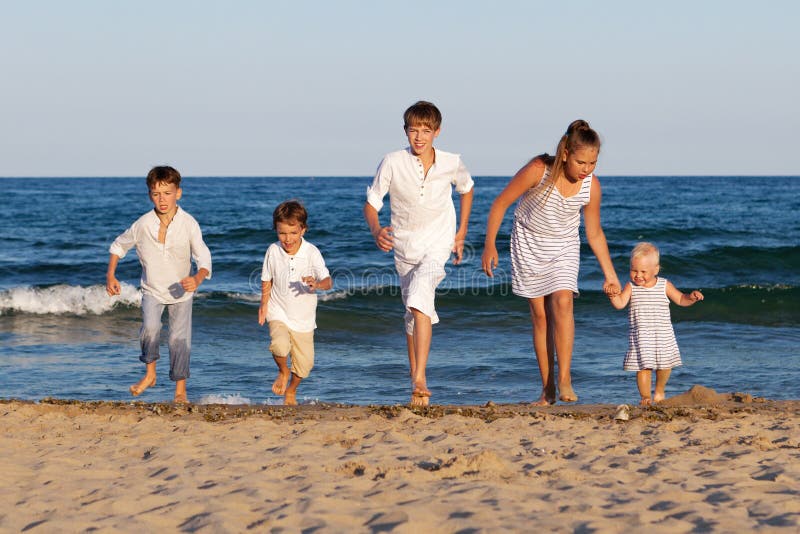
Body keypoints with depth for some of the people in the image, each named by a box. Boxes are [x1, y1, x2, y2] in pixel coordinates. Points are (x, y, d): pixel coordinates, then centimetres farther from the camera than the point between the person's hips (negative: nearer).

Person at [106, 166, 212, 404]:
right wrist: (110, 275, -3)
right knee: (150, 328, -23)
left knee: (180, 338, -6)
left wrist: (197, 279, -41)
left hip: (181, 291, 0)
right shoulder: (142, 224, -14)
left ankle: (180, 391, 9)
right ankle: (150, 374, 0)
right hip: (152, 289, 0)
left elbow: (204, 259, -20)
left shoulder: (189, 224, -18)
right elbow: (119, 245, 5)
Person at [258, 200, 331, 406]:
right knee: (279, 346, -29)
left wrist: (317, 284, -41)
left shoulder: (311, 253, -13)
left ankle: (291, 391, 38)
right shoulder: (273, 251, -5)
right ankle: (283, 372, 6)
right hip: (278, 313, 0)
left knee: (304, 363, 6)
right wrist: (264, 303, 2)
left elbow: (327, 280, -20)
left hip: (303, 317, 0)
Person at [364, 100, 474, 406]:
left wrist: (461, 233, 12)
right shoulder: (392, 163, -15)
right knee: (413, 312, 15)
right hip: (404, 247, 2)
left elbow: (466, 189, 12)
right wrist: (376, 231, -30)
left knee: (419, 302, -26)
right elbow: (371, 204, -9)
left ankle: (420, 380, -31)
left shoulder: (452, 164, -11)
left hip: (437, 246, -2)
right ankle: (414, 373, 36)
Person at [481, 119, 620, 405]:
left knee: (562, 302, -21)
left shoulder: (591, 186, -15)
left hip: (564, 248, 1)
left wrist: (610, 274, 3)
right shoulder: (538, 170, -25)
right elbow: (500, 204, -14)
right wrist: (490, 245, -16)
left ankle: (564, 380, -21)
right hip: (529, 245, -1)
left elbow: (594, 234, 0)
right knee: (540, 314, -3)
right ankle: (547, 389, 4)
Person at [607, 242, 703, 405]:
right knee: (644, 366, -5)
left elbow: (680, 299, 5)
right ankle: (645, 396, 6)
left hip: (663, 334, 1)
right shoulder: (631, 287, -3)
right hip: (640, 335, -1)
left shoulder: (665, 286, -1)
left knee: (665, 365, 6)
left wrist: (691, 297, -15)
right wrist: (613, 296, -35)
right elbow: (620, 304, -14)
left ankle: (659, 391, 31)